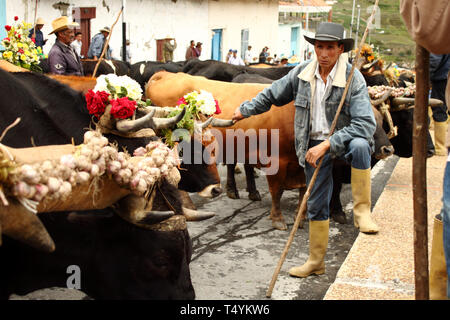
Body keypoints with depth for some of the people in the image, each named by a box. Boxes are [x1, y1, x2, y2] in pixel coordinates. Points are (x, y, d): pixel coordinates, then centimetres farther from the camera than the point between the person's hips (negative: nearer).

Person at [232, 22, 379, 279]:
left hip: (344, 141, -3)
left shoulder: (353, 79, -18)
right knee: (317, 205, 10)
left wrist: (327, 144, -32)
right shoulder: (303, 72, -3)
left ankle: (362, 212, -26)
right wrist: (245, 109, 22)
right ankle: (316, 262, 27)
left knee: (360, 146, -40)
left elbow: (366, 124, -27)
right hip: (314, 146, 4)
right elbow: (273, 94, 15)